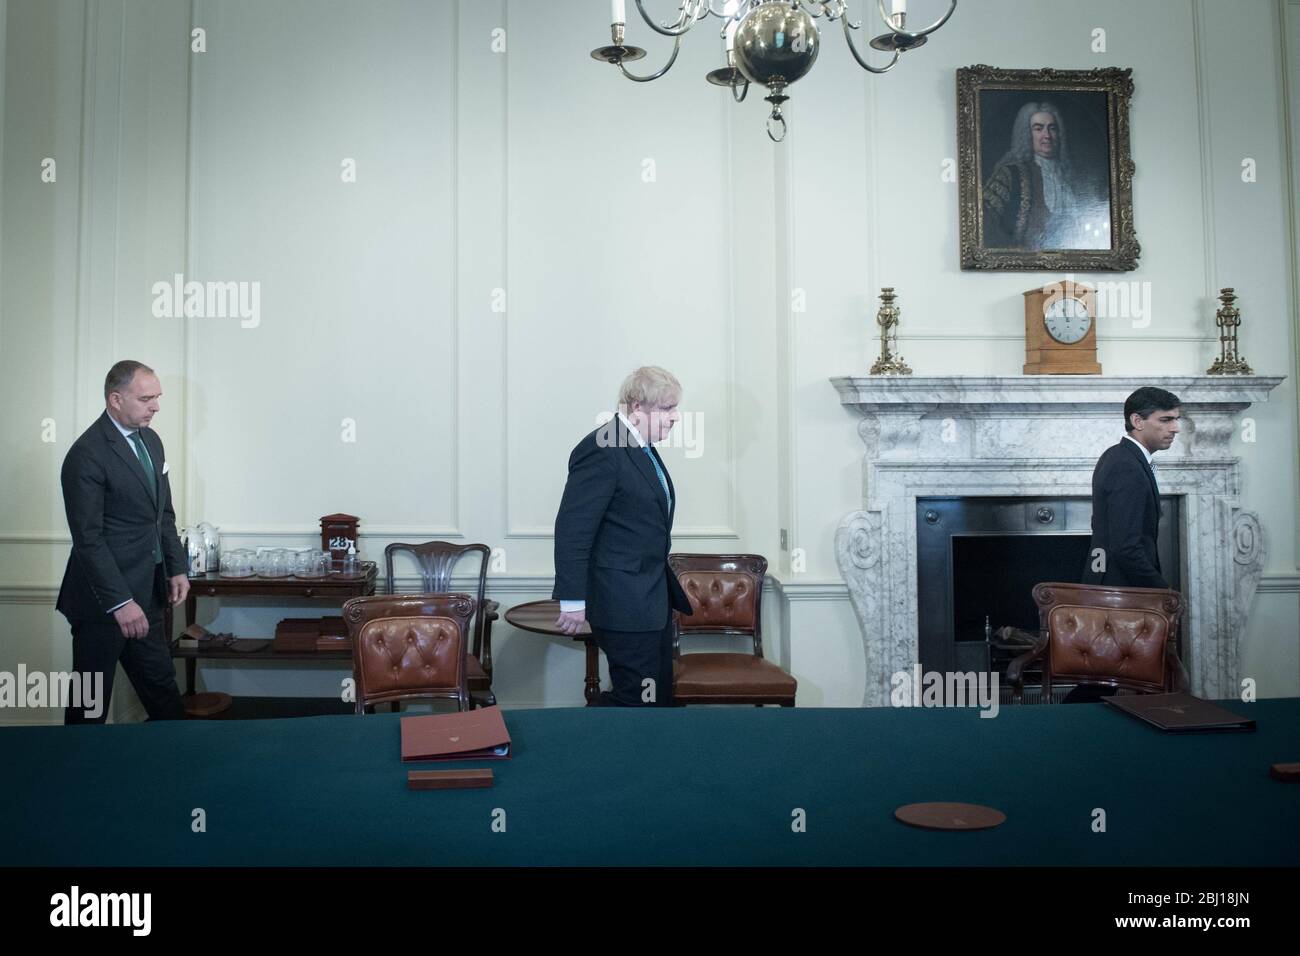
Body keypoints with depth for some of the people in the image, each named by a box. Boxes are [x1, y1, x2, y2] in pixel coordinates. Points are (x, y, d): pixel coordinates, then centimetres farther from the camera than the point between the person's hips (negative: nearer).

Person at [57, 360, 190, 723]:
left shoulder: (151, 440, 9)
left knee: (162, 690, 14)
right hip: (102, 599, -7)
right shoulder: (87, 454, -16)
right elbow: (88, 538, -18)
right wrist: (120, 602, -20)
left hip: (147, 594, 8)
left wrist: (177, 568, 10)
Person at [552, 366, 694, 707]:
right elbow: (572, 529, -20)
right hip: (624, 602, -10)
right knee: (640, 699, -5)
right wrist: (573, 600, -21)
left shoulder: (643, 449, 13)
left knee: (661, 698, 13)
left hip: (653, 600, 10)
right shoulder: (601, 451, -17)